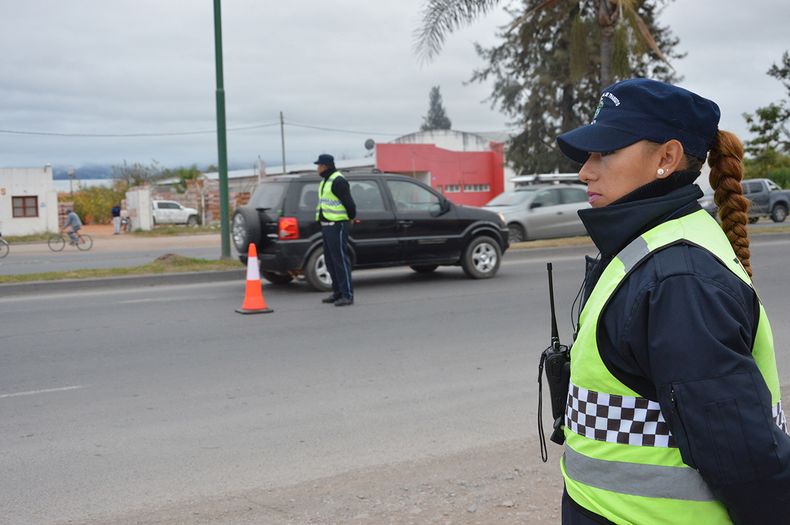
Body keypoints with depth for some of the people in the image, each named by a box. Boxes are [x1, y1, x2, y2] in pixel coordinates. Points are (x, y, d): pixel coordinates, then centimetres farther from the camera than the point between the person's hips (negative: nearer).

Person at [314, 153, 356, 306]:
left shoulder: (338, 181, -14)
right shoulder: (325, 181, 18)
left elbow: (348, 202, -17)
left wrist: (351, 217, -5)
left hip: (337, 226, -10)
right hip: (326, 225, 10)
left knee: (340, 259, -10)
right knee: (330, 260, 12)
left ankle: (347, 295, -8)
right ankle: (338, 292, 20)